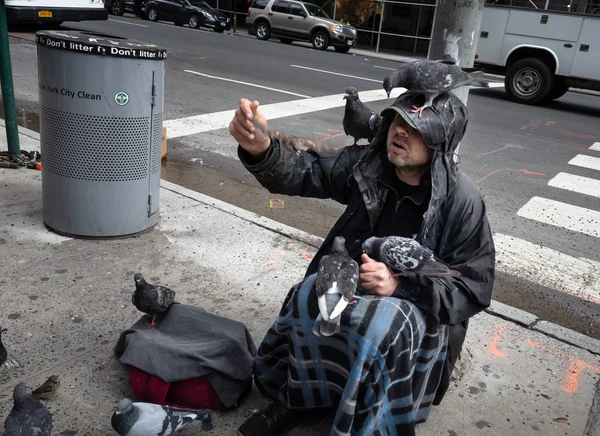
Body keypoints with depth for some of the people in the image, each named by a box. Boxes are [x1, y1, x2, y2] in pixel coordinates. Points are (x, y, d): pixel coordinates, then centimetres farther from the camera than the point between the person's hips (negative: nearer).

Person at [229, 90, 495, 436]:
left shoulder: (463, 201, -18)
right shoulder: (368, 165, -6)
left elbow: (475, 289, -14)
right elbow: (302, 173, -14)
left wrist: (400, 284, -27)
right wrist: (260, 148, -36)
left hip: (422, 307, -3)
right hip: (354, 284, 4)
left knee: (376, 324, -36)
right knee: (311, 294, -28)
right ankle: (300, 398, -7)